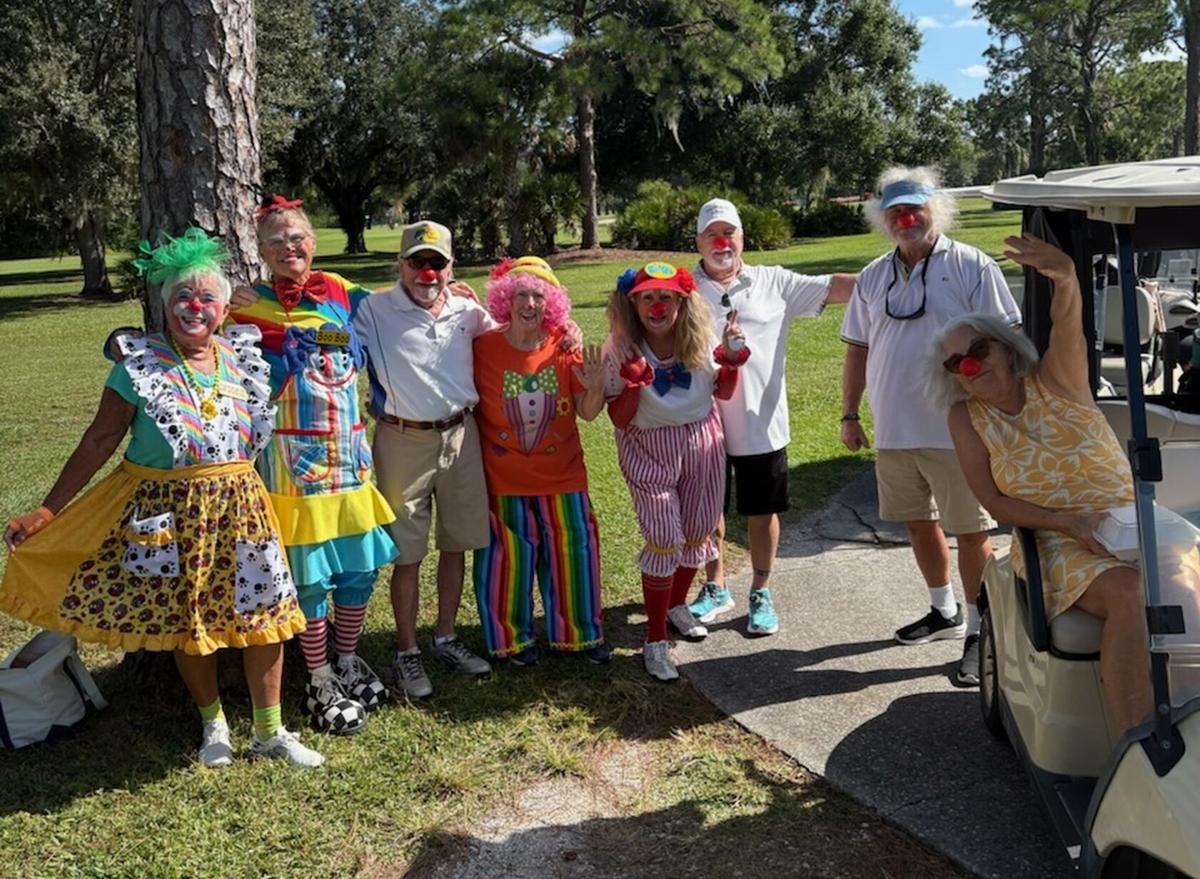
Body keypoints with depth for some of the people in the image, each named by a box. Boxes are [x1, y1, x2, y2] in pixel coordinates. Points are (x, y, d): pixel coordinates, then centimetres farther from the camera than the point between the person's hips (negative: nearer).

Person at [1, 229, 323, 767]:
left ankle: (270, 733, 20)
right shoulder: (139, 365, -7)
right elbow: (98, 442, -6)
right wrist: (46, 513, -8)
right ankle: (213, 724, 31)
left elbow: (260, 431, 19)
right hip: (167, 512, -3)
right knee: (182, 621, 8)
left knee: (262, 612, 4)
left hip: (238, 507, 3)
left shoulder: (241, 360, 4)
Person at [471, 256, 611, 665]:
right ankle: (511, 637, 28)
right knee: (510, 554, 9)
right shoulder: (483, 347, -13)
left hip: (561, 472, 2)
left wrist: (595, 388, -22)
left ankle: (578, 631, 30)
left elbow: (587, 413, -5)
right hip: (503, 476, -2)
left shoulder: (566, 349, -7)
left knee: (573, 547, 11)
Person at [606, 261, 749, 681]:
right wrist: (633, 380, -30)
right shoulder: (621, 347, -15)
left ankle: (677, 605, 41)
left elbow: (723, 393, 5)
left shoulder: (699, 338, -7)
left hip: (702, 442, 4)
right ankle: (655, 640, 7)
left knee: (698, 531, 13)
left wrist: (731, 358, -12)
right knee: (664, 540, -7)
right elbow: (619, 418, -14)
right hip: (650, 450, -4)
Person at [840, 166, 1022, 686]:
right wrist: (849, 414, 10)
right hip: (893, 430, 6)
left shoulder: (971, 267, -4)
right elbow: (857, 349, 14)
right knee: (918, 524, 17)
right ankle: (944, 612, 36)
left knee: (971, 532, 1)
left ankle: (979, 631, 13)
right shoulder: (872, 278, 11)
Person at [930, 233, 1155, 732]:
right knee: (1125, 593, -32)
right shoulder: (966, 418, 3)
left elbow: (1068, 328, -21)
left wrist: (1065, 278, -45)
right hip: (1055, 543, -2)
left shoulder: (1054, 382, 2)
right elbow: (994, 502, -2)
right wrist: (1067, 522, -16)